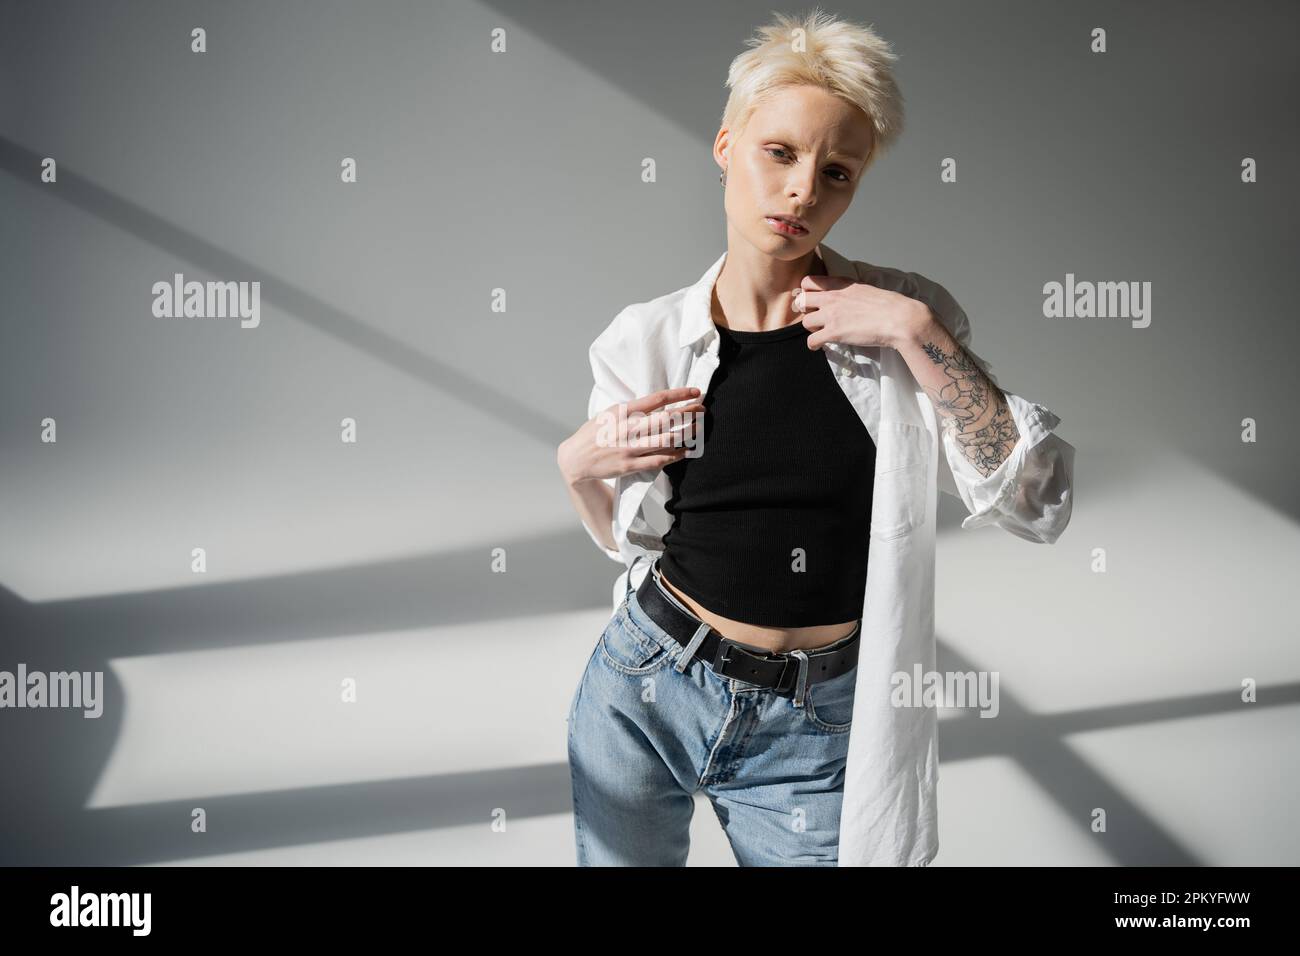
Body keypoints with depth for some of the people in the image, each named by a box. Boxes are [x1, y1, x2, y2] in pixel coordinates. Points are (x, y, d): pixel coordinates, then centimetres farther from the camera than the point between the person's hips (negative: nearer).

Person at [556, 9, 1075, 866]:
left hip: (816, 732, -1)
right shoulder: (646, 342, -3)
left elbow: (1039, 504, -15)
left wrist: (920, 336, -20)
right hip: (643, 697, 2)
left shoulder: (905, 321, -7)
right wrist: (578, 468, -10)